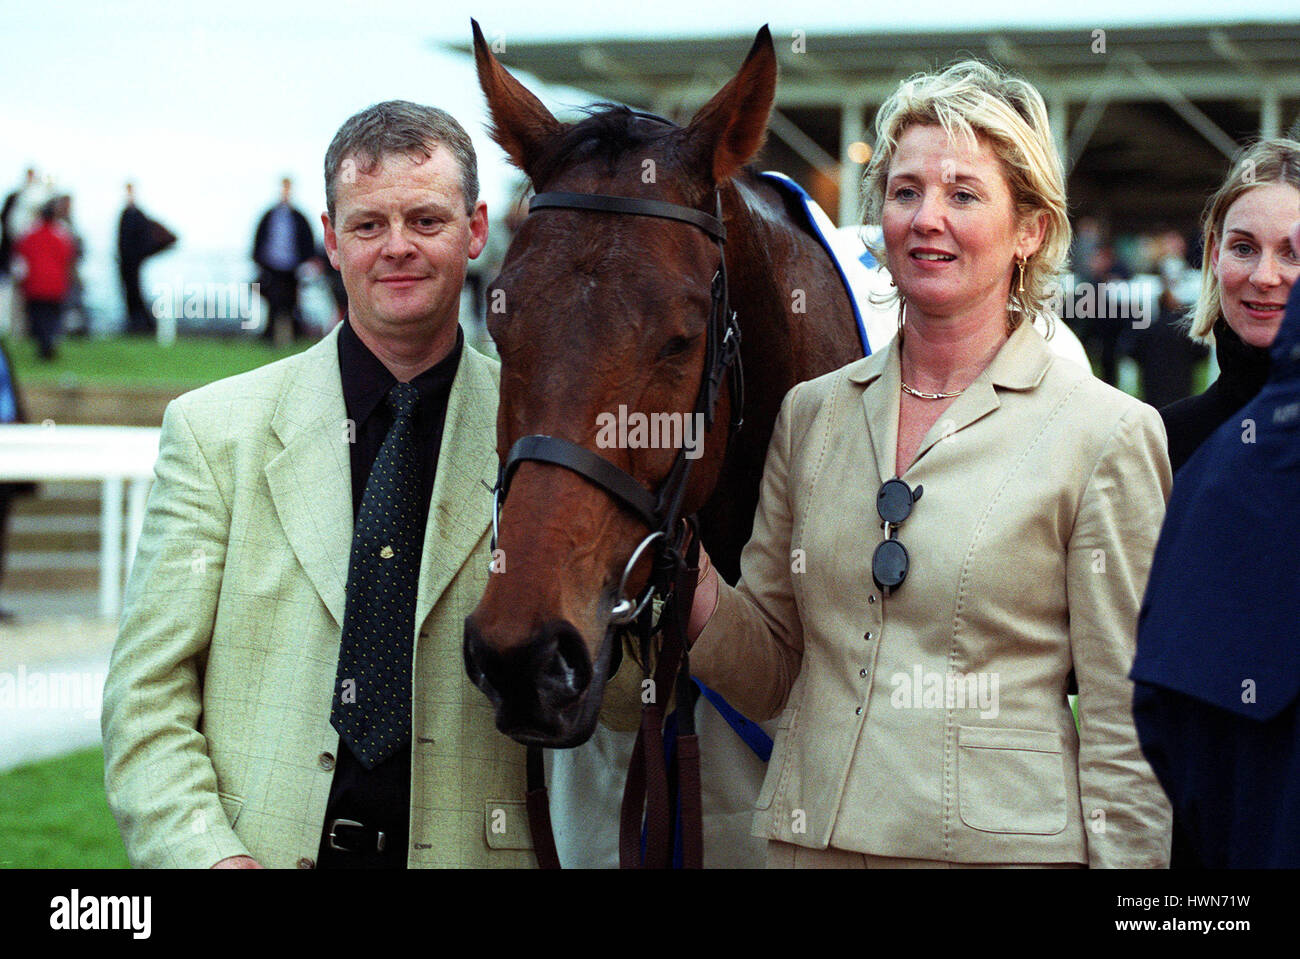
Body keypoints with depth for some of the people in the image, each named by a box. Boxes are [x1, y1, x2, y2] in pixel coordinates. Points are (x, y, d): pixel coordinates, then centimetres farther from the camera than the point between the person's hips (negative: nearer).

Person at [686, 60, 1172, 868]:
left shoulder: (1106, 433, -6)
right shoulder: (811, 413, 6)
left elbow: (1125, 732, -5)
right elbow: (770, 678, 10)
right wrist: (695, 591, -7)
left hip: (1004, 840, -4)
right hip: (810, 836, 4)